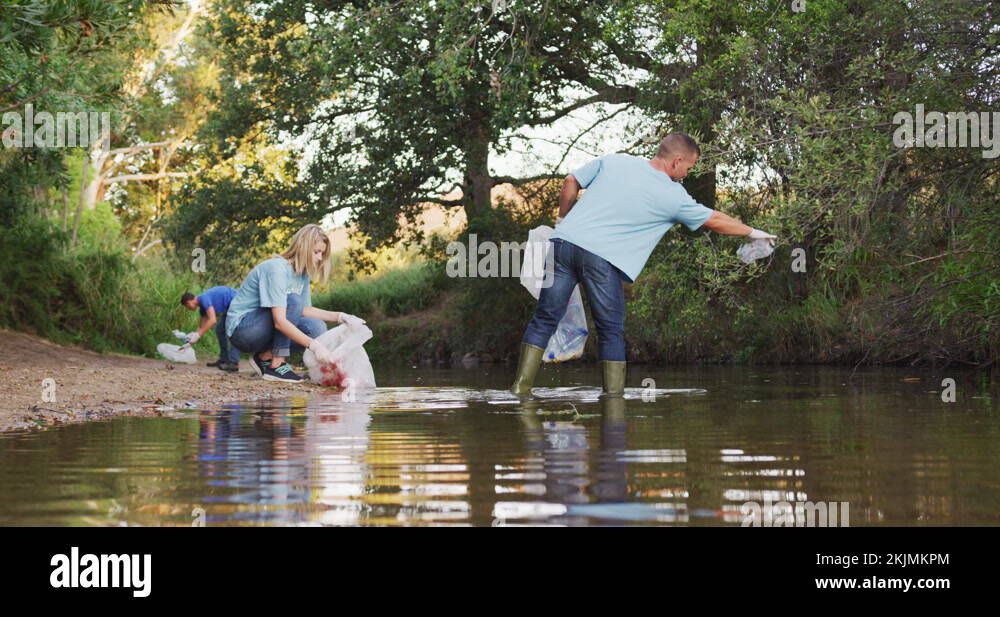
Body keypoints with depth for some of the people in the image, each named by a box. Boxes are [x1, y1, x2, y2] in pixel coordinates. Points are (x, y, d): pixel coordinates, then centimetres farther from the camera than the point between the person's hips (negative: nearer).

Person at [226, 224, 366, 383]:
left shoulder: (303, 273, 4)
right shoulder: (276, 269, -24)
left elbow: (304, 310, 11)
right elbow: (279, 321, -31)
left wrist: (340, 317, -2)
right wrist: (314, 345, -37)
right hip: (241, 328, -8)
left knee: (317, 328, -9)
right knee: (293, 300, -26)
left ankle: (265, 357, 1)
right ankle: (276, 364, -22)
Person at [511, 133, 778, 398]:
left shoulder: (613, 161, 11)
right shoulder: (673, 196, 3)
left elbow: (571, 182, 15)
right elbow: (714, 221, 15)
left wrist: (563, 217, 30)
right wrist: (752, 232, 30)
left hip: (564, 239, 4)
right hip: (601, 257, -4)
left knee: (545, 319, 7)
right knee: (612, 332, 10)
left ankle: (521, 385, 4)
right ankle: (614, 394, 8)